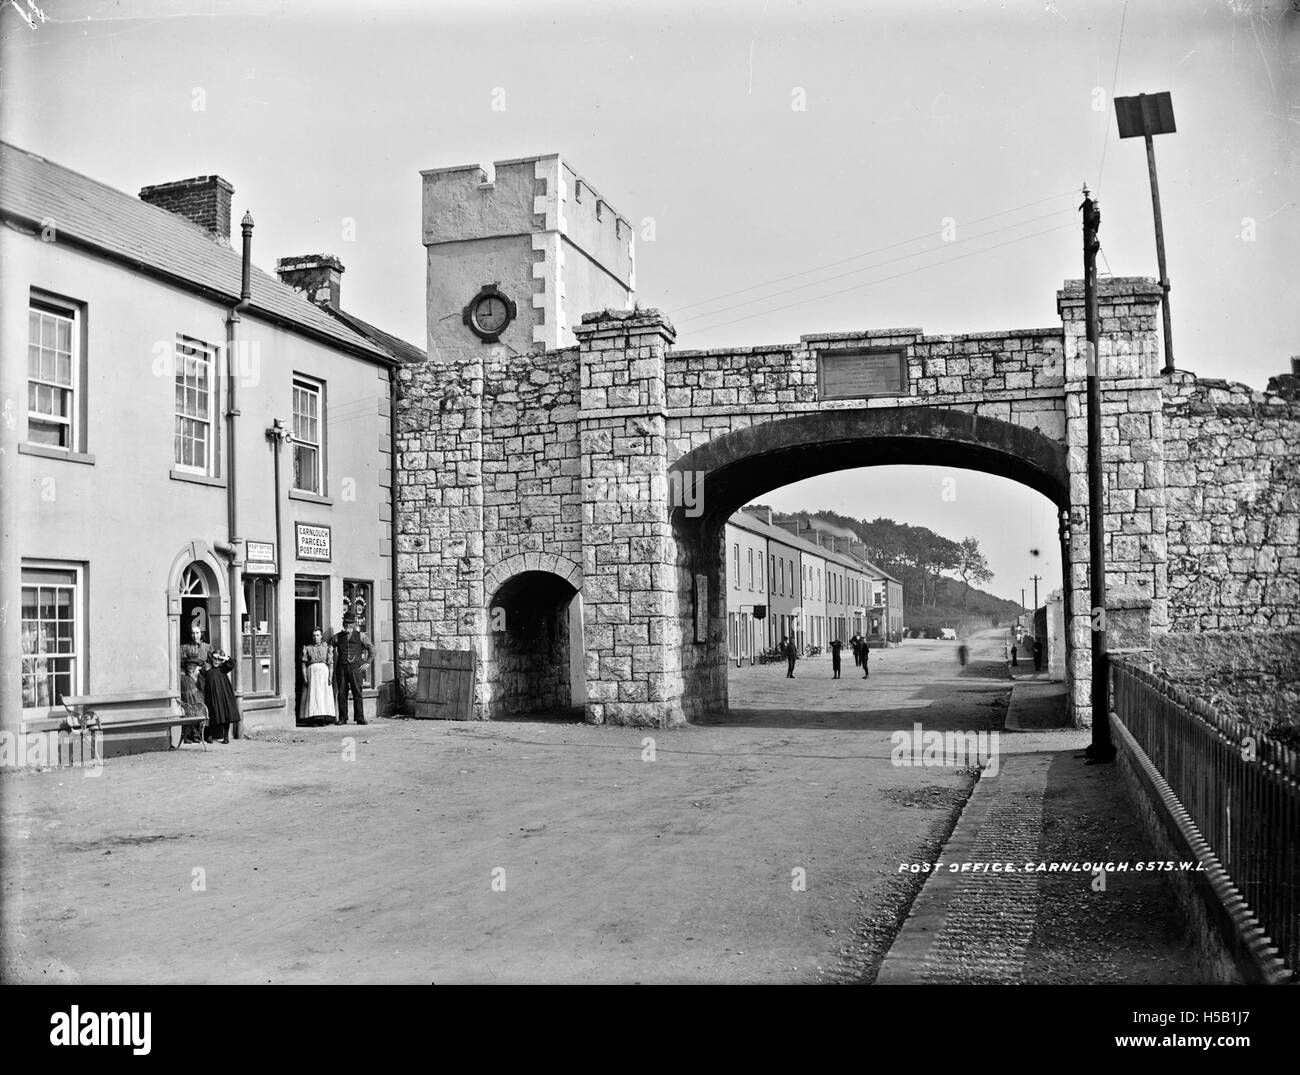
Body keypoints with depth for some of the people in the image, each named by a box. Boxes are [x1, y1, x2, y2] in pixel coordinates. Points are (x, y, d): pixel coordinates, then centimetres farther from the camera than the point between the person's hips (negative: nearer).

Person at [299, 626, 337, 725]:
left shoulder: (326, 648, 10)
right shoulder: (307, 648, 9)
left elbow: (331, 664, 5)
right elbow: (303, 664, 5)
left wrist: (330, 677, -7)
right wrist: (305, 677, -5)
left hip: (324, 672, 0)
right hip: (311, 672, 0)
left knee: (325, 695, -6)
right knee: (313, 694, -7)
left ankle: (326, 718, -6)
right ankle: (314, 718, -8)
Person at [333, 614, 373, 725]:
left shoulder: (360, 636, 8)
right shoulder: (337, 637, 10)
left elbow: (371, 648, 15)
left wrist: (367, 662, 6)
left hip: (355, 667, -1)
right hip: (341, 667, 1)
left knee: (357, 693, -4)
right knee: (342, 693, 0)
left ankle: (360, 718, -2)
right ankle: (342, 718, 6)